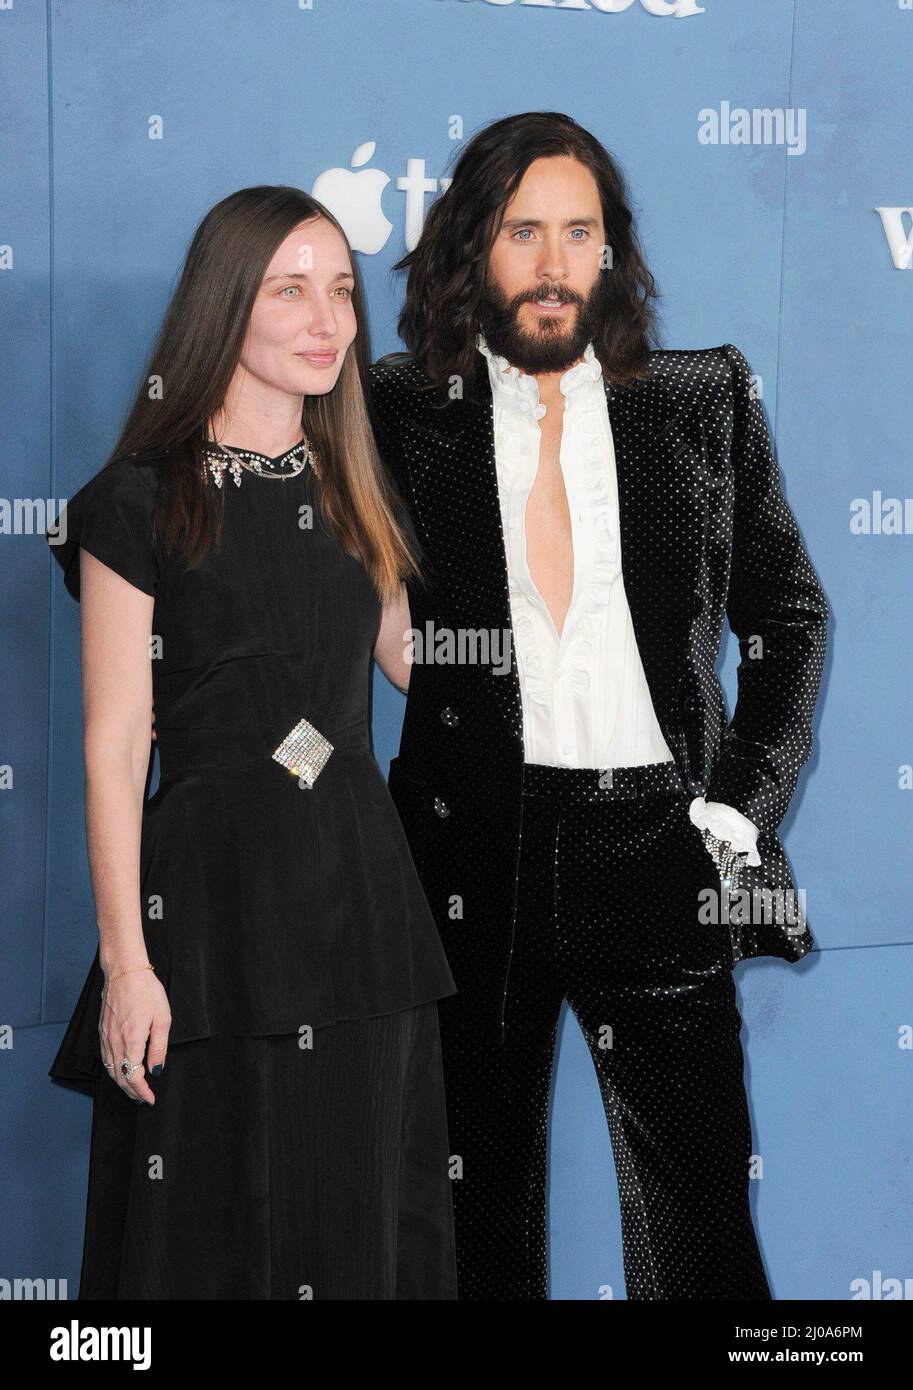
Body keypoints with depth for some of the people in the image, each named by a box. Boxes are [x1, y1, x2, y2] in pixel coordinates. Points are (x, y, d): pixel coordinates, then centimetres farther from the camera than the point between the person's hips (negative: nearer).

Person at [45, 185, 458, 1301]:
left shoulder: (354, 494, 11)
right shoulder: (141, 501, -5)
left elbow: (416, 660, 22)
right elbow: (113, 748, -8)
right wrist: (125, 960, -13)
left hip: (363, 885, 5)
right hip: (213, 889, -5)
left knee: (365, 1215, 10)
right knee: (215, 1221, 3)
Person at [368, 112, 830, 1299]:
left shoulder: (707, 400, 5)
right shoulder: (403, 414, 2)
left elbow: (790, 614, 10)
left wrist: (750, 802, 1)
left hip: (659, 847, 0)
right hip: (474, 854, 0)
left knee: (700, 1218, 4)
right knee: (482, 1212, 13)